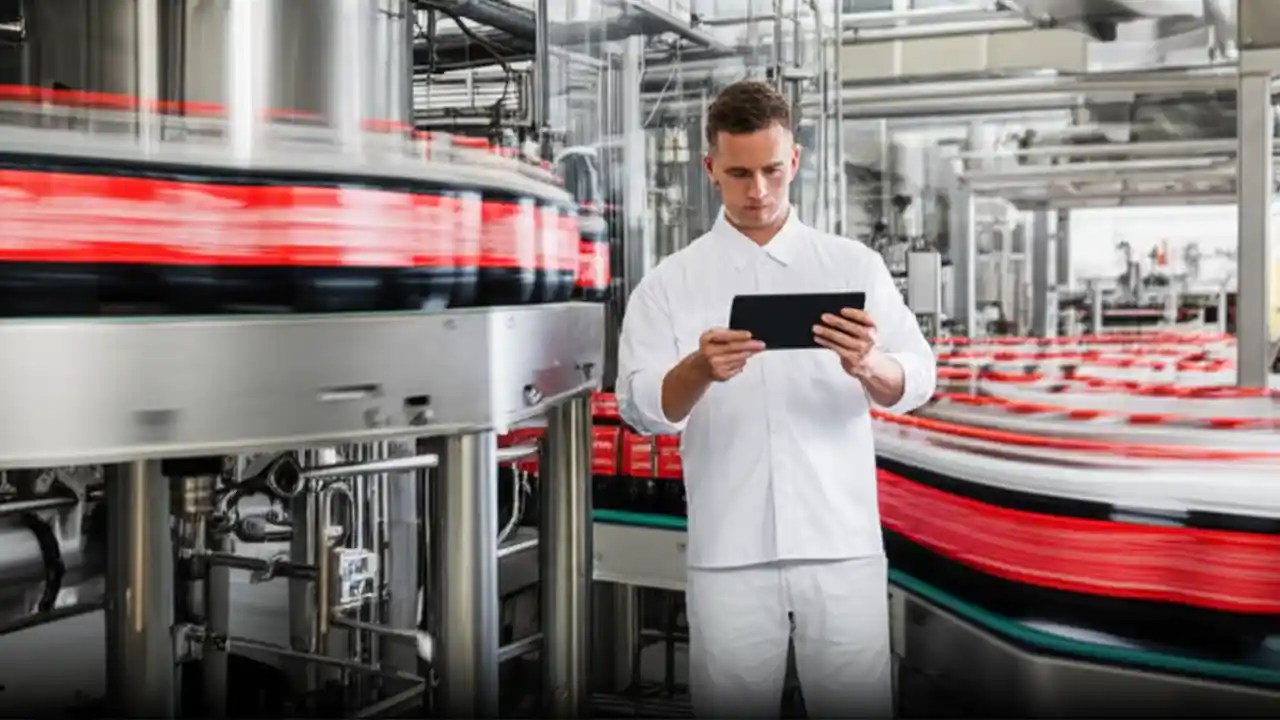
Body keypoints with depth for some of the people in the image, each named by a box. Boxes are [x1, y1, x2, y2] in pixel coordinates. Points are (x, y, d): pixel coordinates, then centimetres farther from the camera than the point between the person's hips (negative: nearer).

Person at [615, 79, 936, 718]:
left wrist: (865, 365, -26)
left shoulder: (853, 264, 6)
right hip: (727, 553, 0)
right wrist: (701, 370, -28)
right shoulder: (670, 281, 4)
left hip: (843, 546, 1)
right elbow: (641, 407, -7)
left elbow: (916, 383, -4)